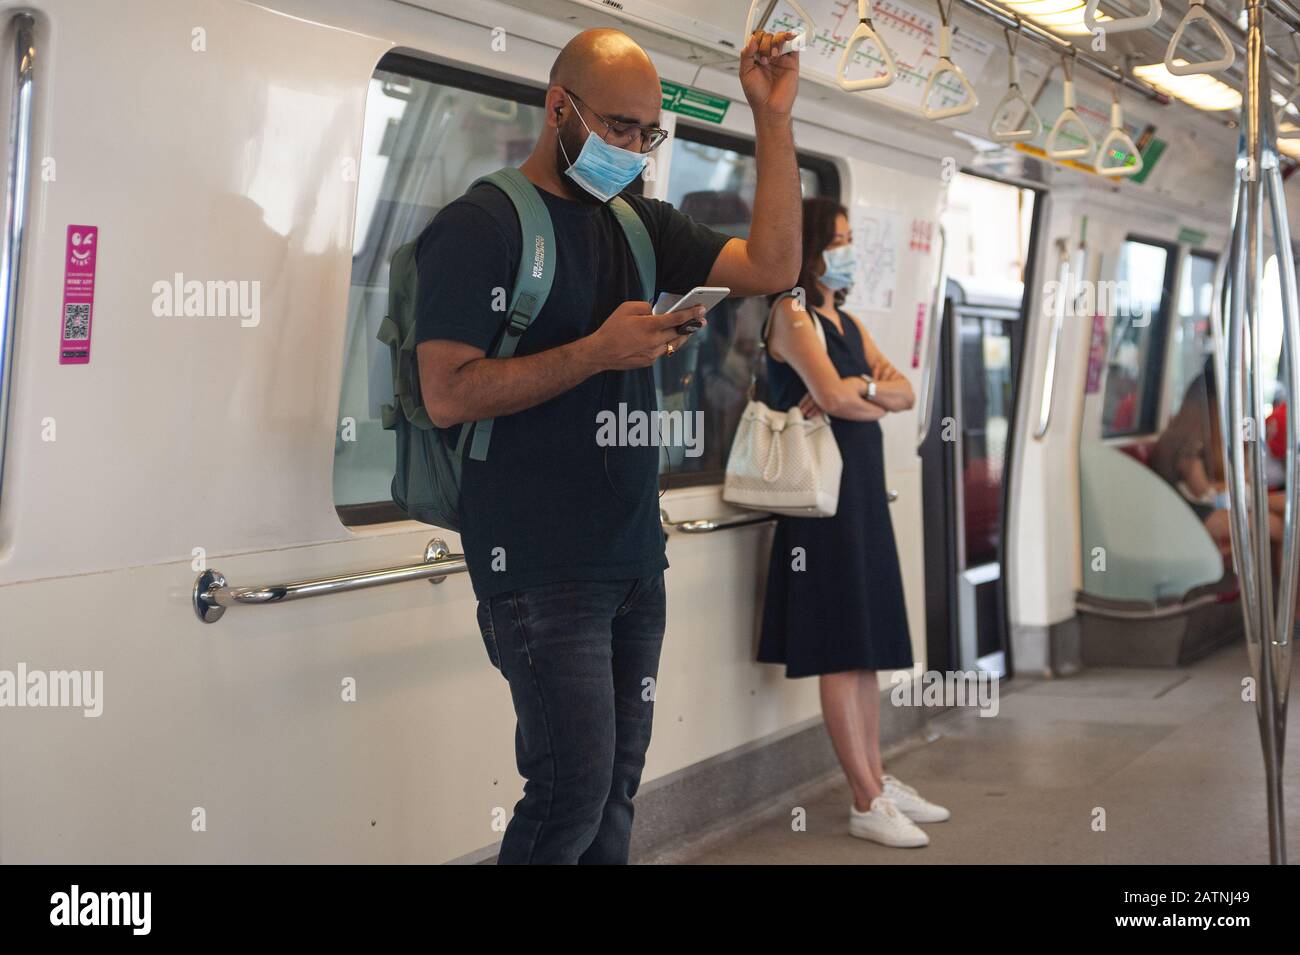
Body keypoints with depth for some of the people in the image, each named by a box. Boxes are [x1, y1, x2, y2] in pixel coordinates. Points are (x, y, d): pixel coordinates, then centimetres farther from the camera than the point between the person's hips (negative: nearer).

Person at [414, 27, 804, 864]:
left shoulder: (641, 225, 16)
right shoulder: (481, 226, -6)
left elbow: (772, 268, 8)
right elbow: (448, 394, -14)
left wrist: (774, 119, 4)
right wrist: (598, 351, -17)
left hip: (636, 557, 7)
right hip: (541, 567, -7)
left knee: (616, 790, 7)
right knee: (574, 789, -11)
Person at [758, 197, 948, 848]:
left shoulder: (848, 321, 19)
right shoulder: (790, 315, -7)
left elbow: (906, 395, 10)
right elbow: (832, 396, -19)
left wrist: (862, 390, -9)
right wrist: (880, 396, 0)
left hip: (865, 489, 9)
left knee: (867, 646, 11)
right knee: (840, 652, -6)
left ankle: (877, 781, 18)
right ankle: (866, 804, -4)